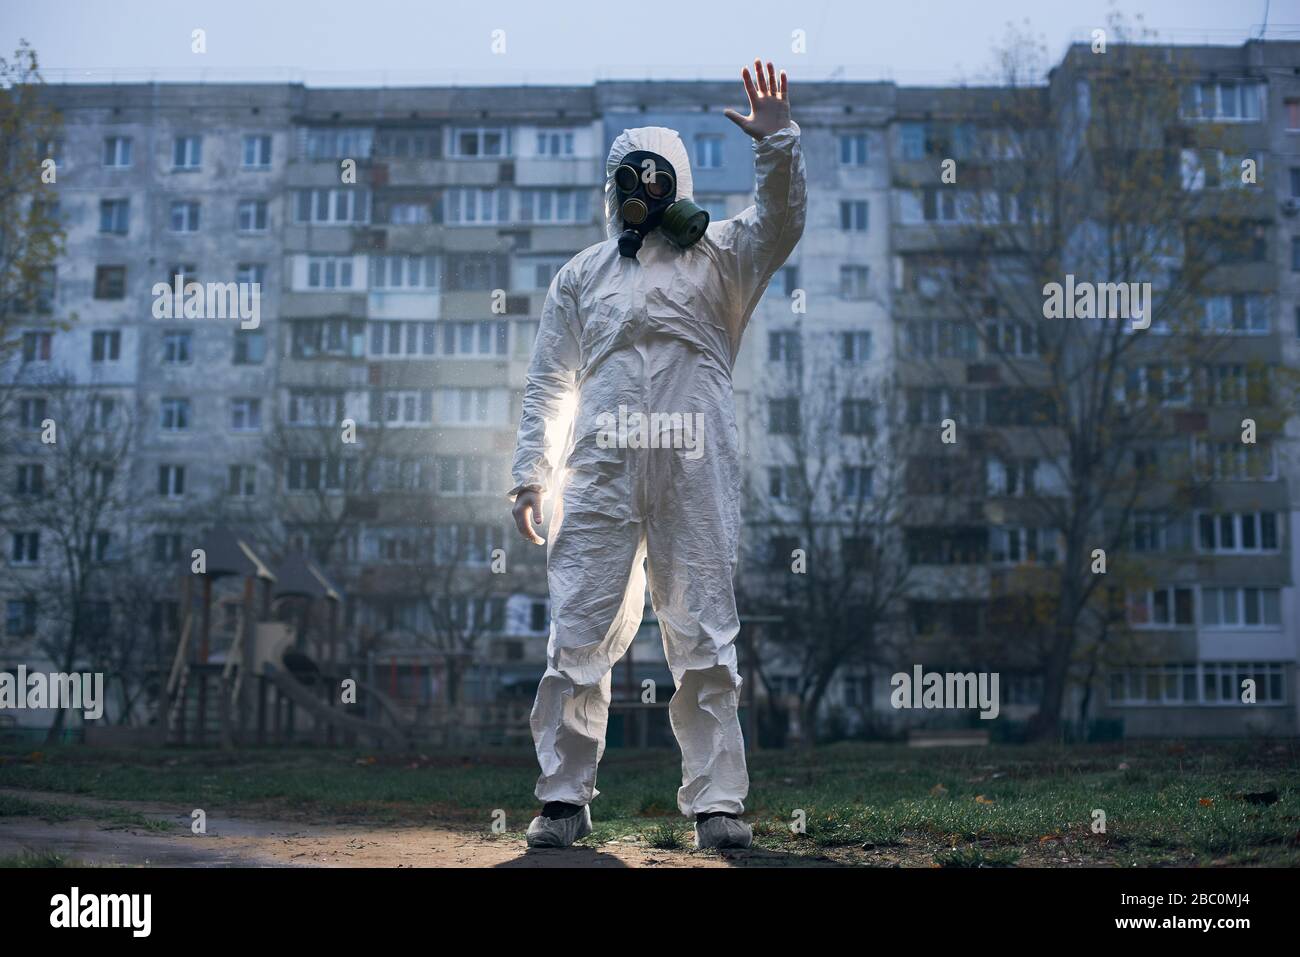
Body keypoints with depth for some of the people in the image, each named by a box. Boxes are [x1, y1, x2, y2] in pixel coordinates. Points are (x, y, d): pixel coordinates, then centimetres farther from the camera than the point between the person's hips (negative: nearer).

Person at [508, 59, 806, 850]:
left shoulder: (718, 258, 14)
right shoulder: (580, 275, 20)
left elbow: (781, 223, -5)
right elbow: (548, 383, 17)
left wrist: (777, 143, -19)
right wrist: (532, 475, 9)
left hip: (696, 471, -1)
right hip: (601, 471, 2)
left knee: (705, 638, 0)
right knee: (578, 636, -1)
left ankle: (717, 801, 7)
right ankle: (565, 798, 8)